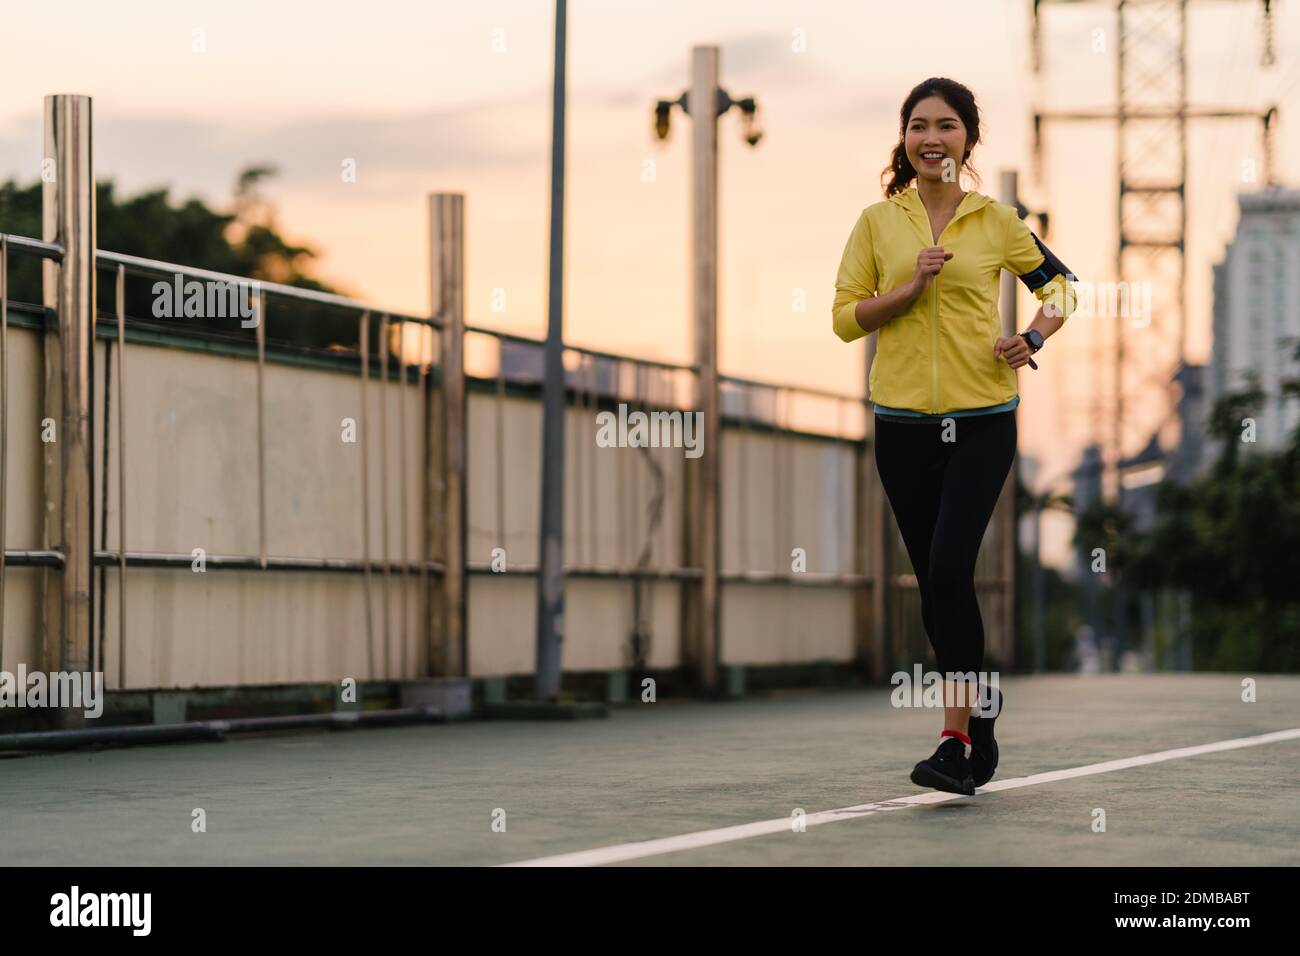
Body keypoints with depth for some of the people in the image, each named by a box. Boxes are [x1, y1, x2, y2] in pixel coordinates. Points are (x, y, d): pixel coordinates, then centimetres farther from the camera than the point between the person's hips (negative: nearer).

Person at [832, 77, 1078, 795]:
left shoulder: (997, 220, 2)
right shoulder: (877, 221, 4)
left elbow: (1058, 282, 16)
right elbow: (844, 317, 2)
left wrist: (1036, 337, -2)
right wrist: (909, 289, -12)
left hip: (983, 419, -3)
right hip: (903, 420, 3)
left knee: (949, 569, -17)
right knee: (933, 581, 8)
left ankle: (956, 737, -10)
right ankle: (978, 703, 29)